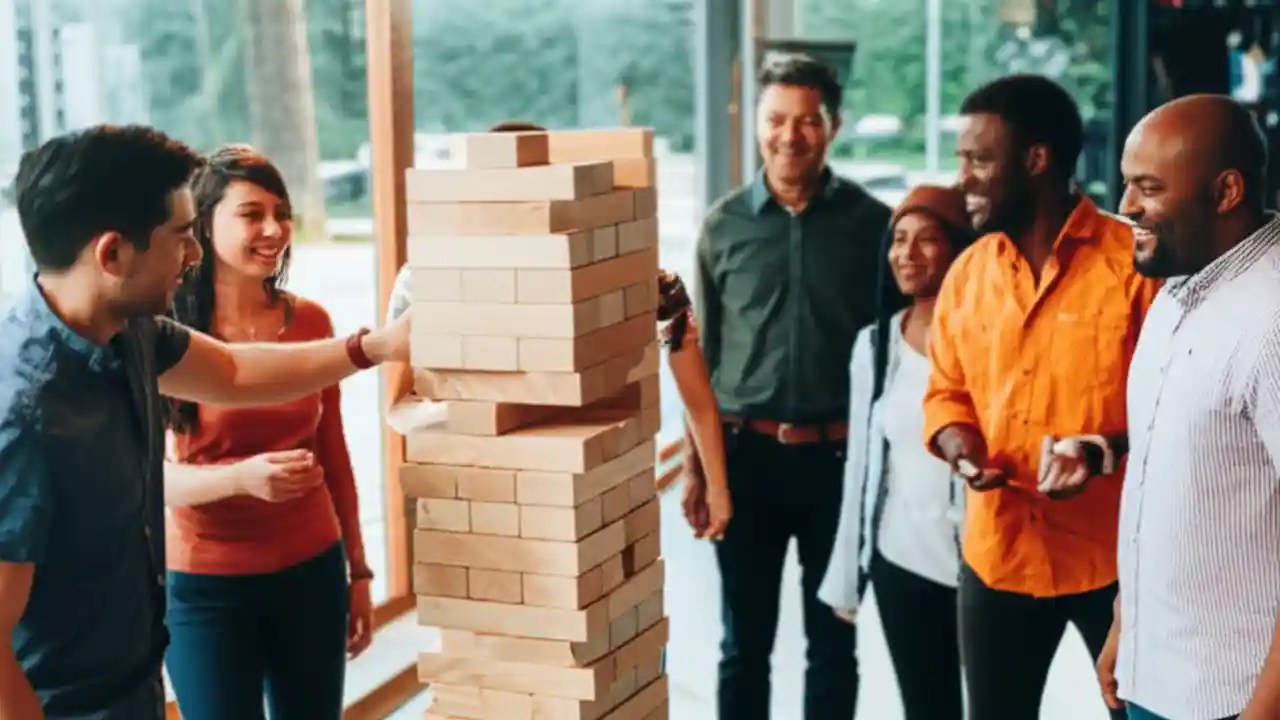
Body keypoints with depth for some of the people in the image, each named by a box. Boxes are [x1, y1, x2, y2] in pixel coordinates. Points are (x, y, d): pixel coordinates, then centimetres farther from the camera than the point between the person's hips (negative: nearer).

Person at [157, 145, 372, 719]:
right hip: (206, 586, -3)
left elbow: (333, 454, 8)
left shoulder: (311, 321, 0)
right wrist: (241, 478, -31)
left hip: (311, 572, 4)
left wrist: (358, 570, 11)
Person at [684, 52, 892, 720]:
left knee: (833, 643, 11)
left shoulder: (871, 222, -2)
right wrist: (694, 463, 3)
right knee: (744, 643, 11)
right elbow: (703, 351, 6)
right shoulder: (724, 224, 1)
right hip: (746, 453, 1)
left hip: (839, 456, -1)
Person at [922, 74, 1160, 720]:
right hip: (997, 552, 5)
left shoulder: (1135, 260, -10)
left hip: (1117, 554, -5)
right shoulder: (967, 272, 6)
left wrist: (1106, 450, -24)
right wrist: (963, 450, -7)